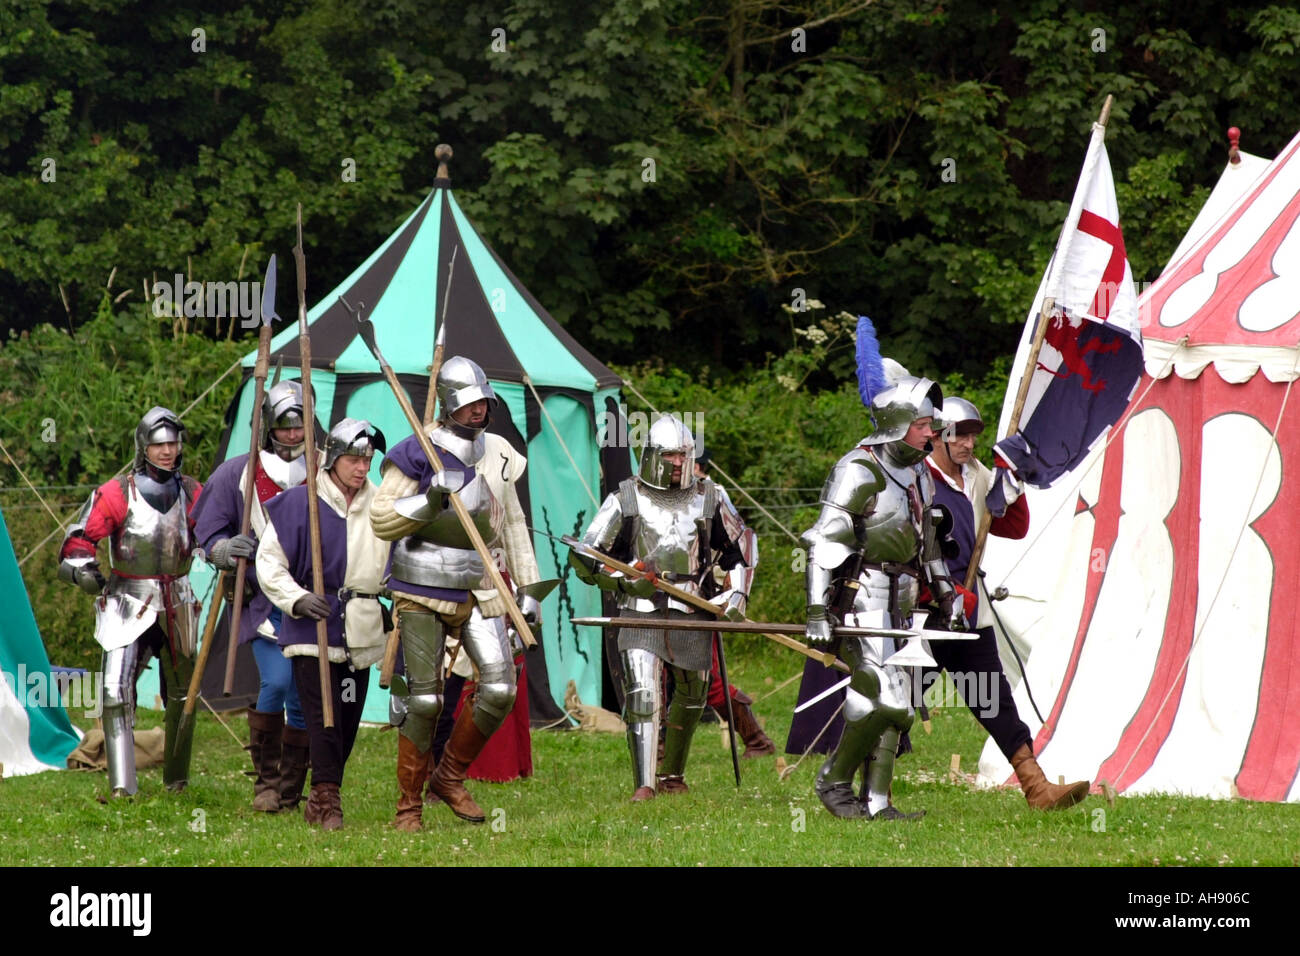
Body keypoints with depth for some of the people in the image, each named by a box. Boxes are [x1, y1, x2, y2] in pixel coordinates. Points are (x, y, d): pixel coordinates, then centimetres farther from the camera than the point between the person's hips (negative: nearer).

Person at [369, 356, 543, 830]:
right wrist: (429, 501, -24)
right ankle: (408, 805, 7)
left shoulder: (498, 454, 9)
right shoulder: (416, 454, -8)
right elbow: (381, 520, -9)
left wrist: (527, 588, 14)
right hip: (422, 593, -5)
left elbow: (512, 525, 16)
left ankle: (450, 778, 13)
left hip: (479, 590, 5)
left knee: (500, 689, -7)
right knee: (424, 700, -6)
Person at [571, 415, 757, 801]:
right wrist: (625, 581, -17)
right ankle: (644, 783, -18)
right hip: (640, 614, -3)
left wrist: (737, 594, 7)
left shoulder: (709, 498, 5)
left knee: (691, 696, 15)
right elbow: (586, 557, -2)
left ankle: (672, 774, 34)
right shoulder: (626, 500, -2)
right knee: (641, 695, -16)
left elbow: (742, 543, 18)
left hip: (692, 614, 3)